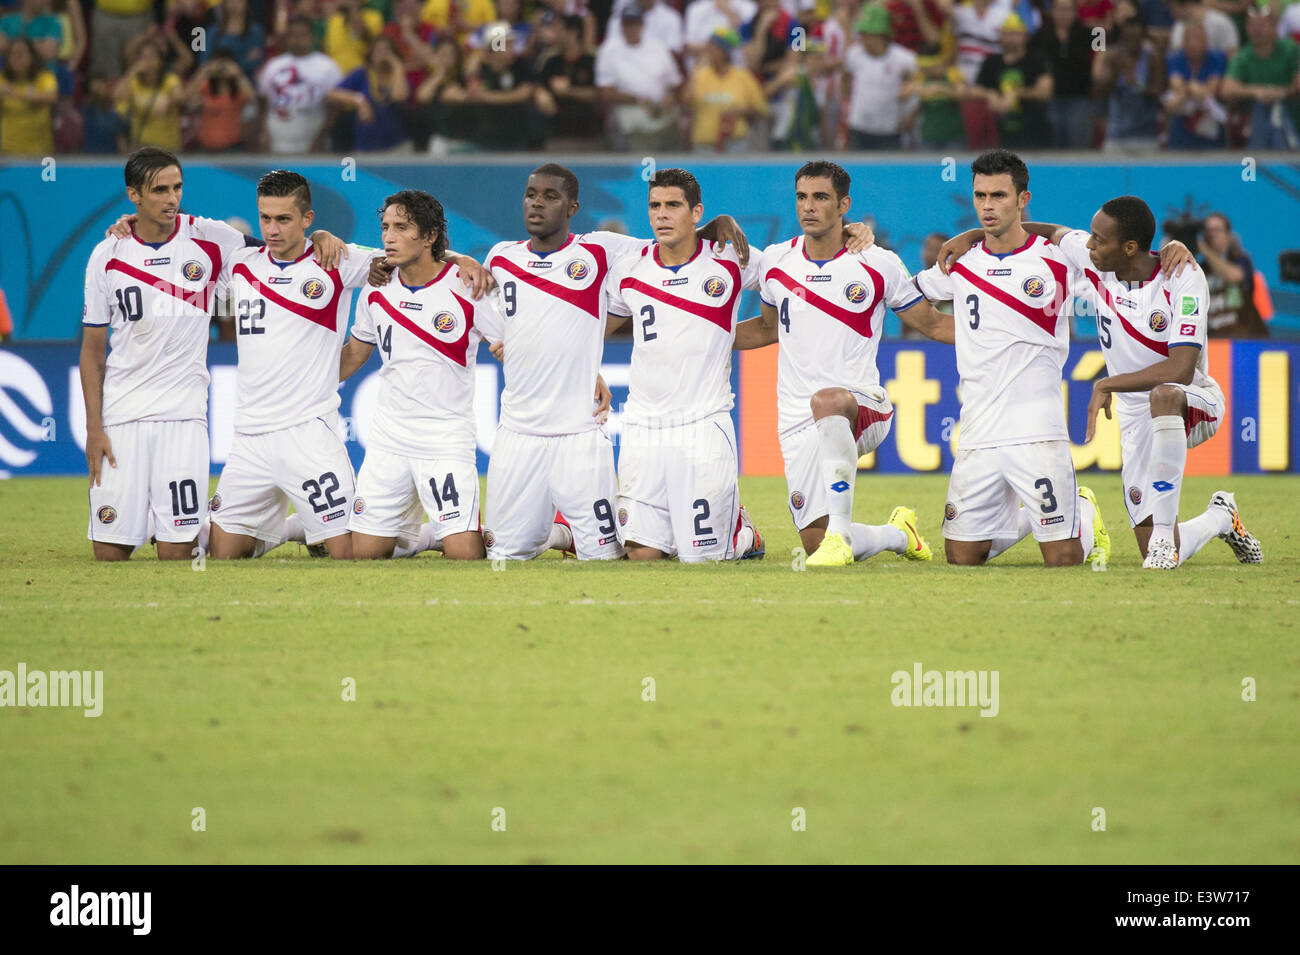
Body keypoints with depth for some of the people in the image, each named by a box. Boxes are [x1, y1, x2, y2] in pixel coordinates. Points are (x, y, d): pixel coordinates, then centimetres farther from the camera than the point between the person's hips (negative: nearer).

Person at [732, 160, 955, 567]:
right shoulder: (775, 262, 8)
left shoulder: (877, 265, -1)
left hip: (863, 403, -4)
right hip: (798, 423, 4)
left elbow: (932, 324, 9)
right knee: (815, 546, -4)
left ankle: (841, 533, -43)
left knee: (828, 401, -42)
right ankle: (898, 534, 29)